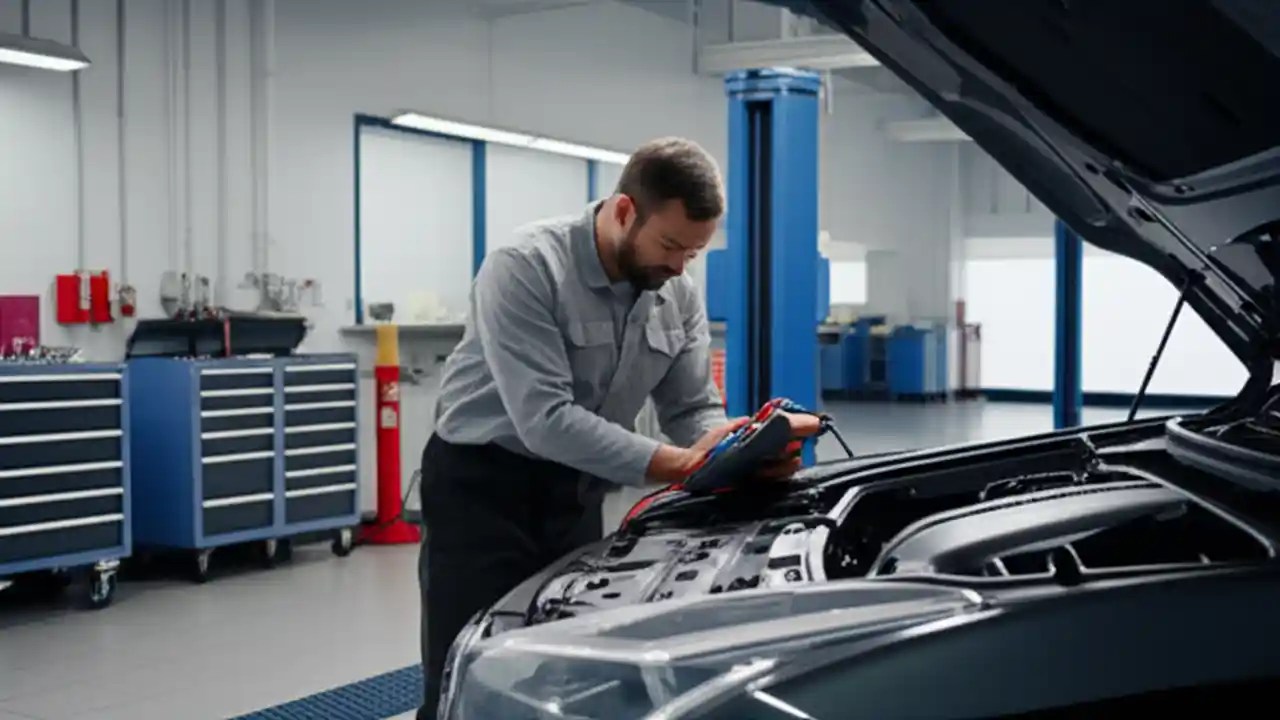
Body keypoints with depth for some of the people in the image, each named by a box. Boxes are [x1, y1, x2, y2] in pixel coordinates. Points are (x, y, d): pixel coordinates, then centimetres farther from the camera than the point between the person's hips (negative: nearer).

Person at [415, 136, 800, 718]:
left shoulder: (679, 296, -1)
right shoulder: (527, 268, -23)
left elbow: (692, 407, 0)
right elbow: (546, 421, -30)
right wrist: (678, 465, -32)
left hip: (577, 491, 6)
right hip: (481, 485, -6)